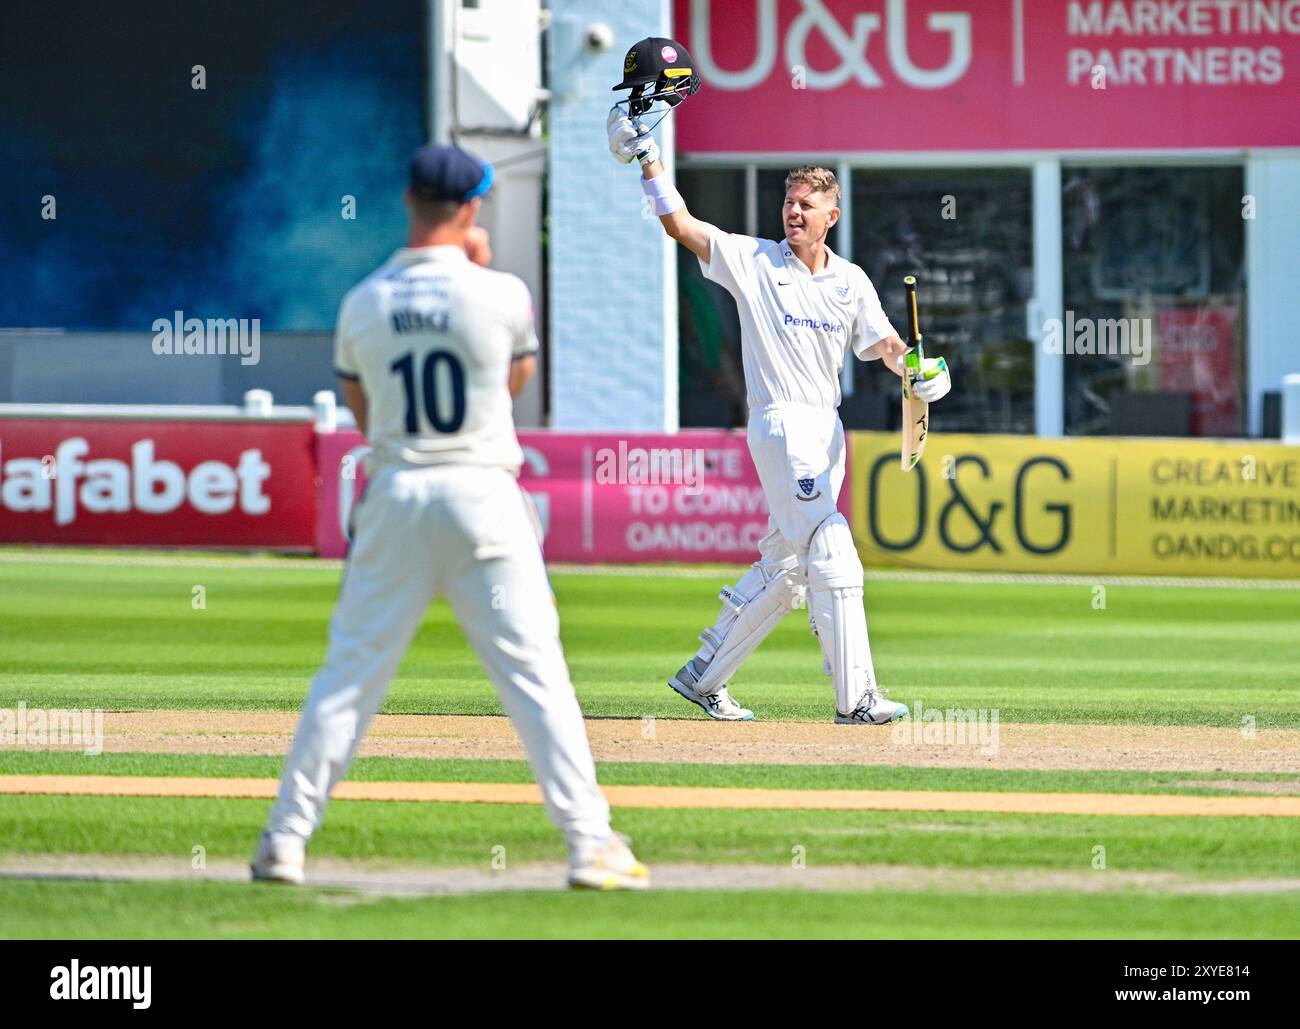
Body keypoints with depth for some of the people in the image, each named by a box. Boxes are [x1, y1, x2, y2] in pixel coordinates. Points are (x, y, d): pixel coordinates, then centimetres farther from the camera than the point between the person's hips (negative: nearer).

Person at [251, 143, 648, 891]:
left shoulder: (363, 305, 2)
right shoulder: (500, 296, -6)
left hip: (395, 495, 2)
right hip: (482, 496, -2)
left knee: (349, 674, 8)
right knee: (536, 670, 0)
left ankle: (286, 840, 8)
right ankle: (591, 844, -3)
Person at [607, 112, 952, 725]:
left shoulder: (850, 282, 11)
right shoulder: (754, 261, 0)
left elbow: (886, 346, 5)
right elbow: (679, 224, -5)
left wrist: (920, 371, -16)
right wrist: (647, 157, -13)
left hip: (827, 430, 6)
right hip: (781, 424, -6)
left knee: (786, 568, 10)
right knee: (832, 557, -15)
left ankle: (703, 675, 22)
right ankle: (856, 697, -16)